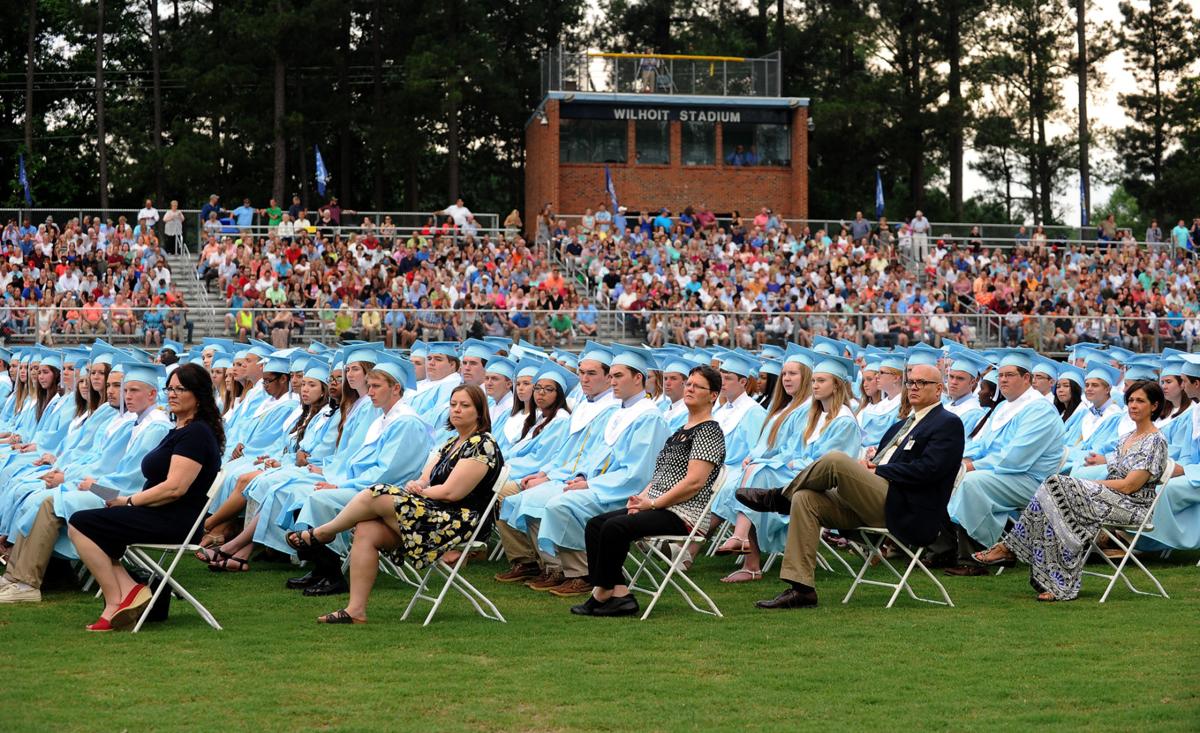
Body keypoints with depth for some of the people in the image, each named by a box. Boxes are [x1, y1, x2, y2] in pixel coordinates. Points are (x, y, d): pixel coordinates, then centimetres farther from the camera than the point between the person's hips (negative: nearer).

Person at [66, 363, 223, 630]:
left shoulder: (196, 433, -14)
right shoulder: (180, 430, 19)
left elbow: (174, 488, -21)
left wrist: (129, 501, -11)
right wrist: (130, 501, 5)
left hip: (174, 520, -11)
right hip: (161, 516, 11)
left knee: (80, 525, -12)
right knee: (81, 527, 7)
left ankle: (115, 601, -8)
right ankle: (130, 590, -8)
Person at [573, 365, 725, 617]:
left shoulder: (709, 431, -7)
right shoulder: (682, 430, 22)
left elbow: (695, 482, -17)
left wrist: (652, 503, -16)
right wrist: (642, 496, 4)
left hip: (683, 514, -10)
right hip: (658, 508, 10)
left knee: (615, 527, -27)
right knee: (595, 524, -6)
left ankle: (602, 594, -13)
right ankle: (619, 594, -16)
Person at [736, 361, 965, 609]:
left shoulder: (948, 423, 1)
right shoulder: (901, 425, 29)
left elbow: (928, 469, -13)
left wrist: (876, 471, -10)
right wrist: (866, 467, 2)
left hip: (904, 510, -9)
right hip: (874, 503, 9)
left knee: (835, 460, -25)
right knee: (805, 499, -10)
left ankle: (778, 497, 0)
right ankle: (800, 588, -13)